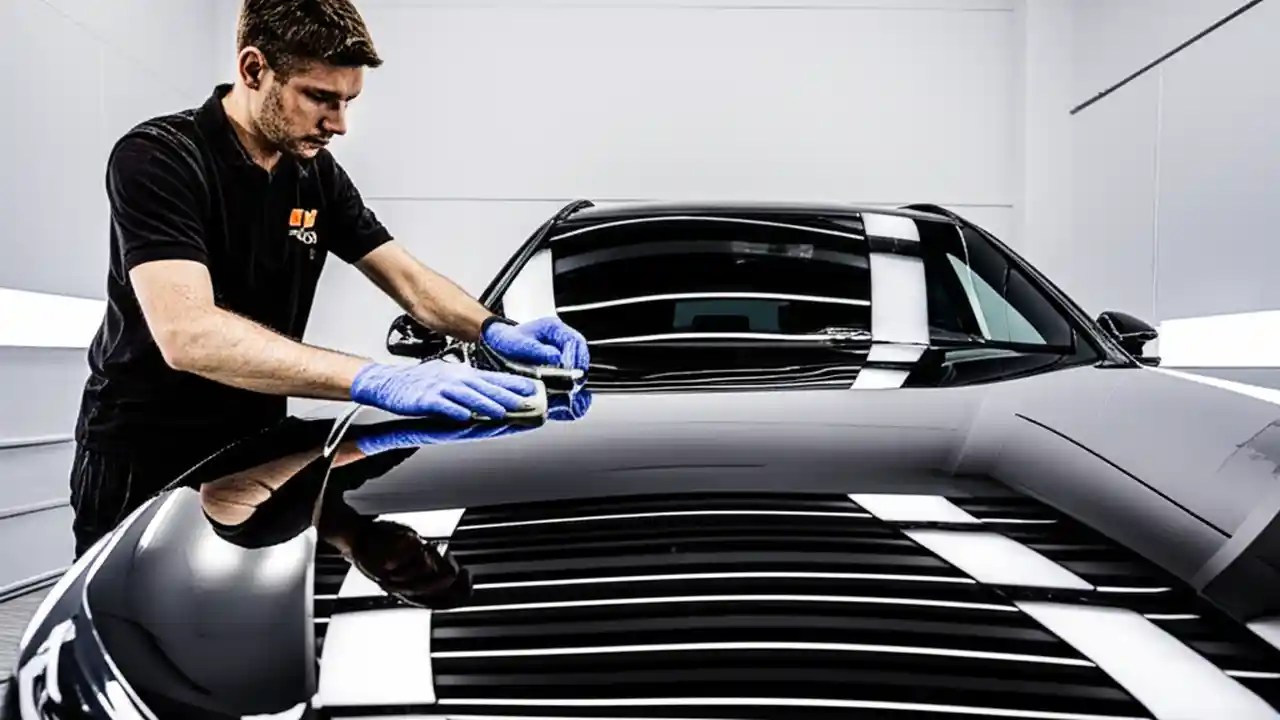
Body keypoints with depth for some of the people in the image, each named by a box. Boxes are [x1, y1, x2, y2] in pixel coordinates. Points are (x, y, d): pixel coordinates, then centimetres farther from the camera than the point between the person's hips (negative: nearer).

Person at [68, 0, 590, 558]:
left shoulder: (315, 173, 1)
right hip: (143, 464, -6)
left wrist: (494, 331, -16)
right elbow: (187, 334, -35)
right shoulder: (157, 158, -21)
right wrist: (376, 381, -44)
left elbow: (409, 280, 5)